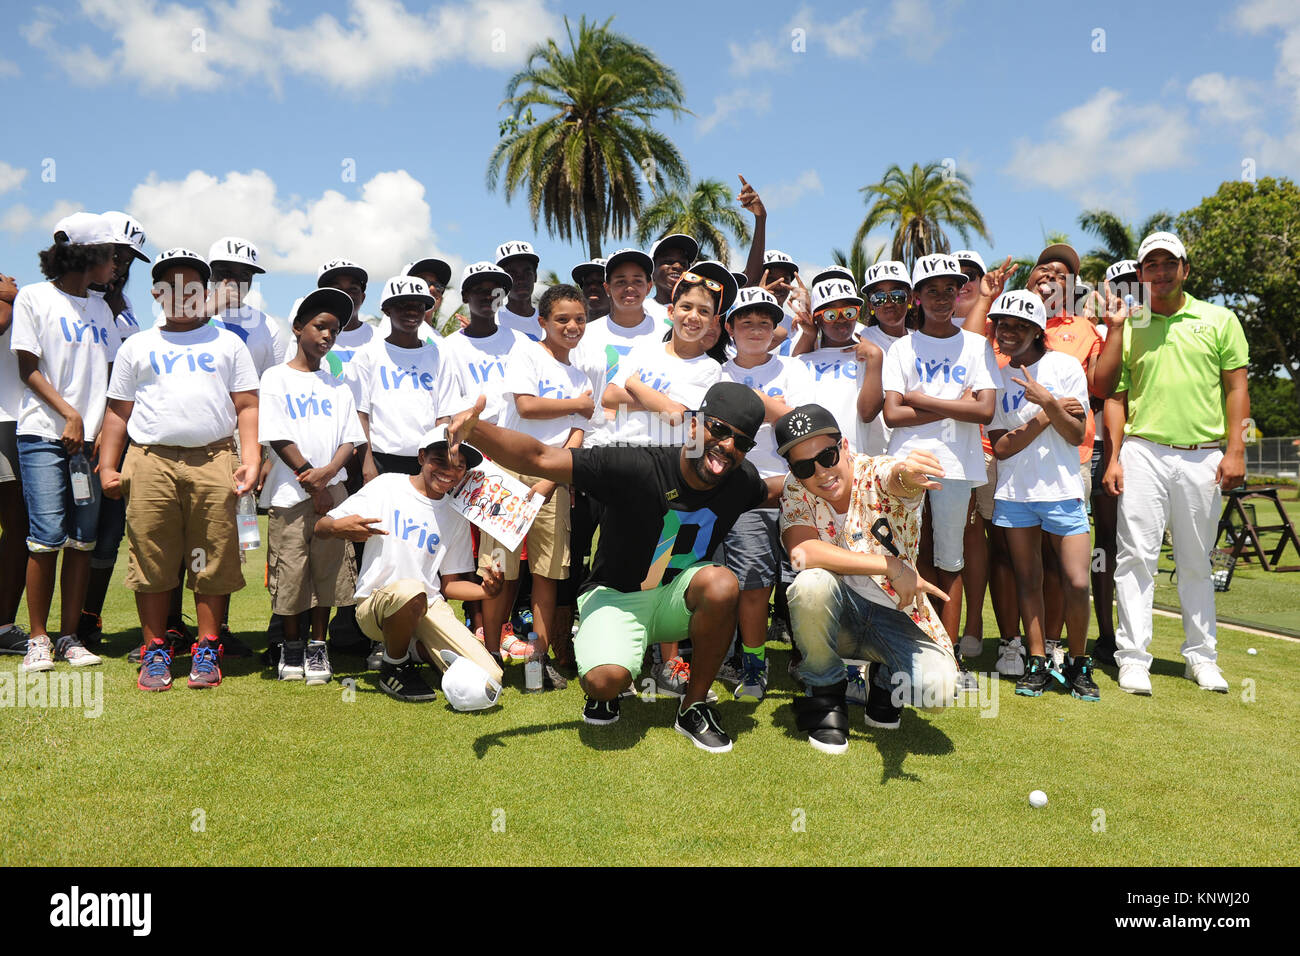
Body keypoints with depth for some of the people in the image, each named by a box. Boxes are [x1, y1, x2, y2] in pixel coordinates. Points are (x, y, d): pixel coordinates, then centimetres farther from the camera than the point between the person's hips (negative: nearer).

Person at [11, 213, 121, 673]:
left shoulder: (100, 309, 17)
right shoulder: (33, 297, 3)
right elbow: (28, 370, -2)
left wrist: (105, 430, 1)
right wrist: (69, 413, -11)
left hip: (91, 438, 5)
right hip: (43, 435, -4)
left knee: (83, 540, 1)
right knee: (47, 537, -8)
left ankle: (69, 637, 9)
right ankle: (38, 639, 3)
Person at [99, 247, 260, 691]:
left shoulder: (228, 344, 17)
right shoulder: (137, 346, 19)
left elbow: (247, 406, 9)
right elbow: (118, 411, 16)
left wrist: (252, 457, -4)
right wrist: (106, 466, 7)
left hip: (214, 461, -1)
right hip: (150, 460, 1)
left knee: (212, 560, -1)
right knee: (152, 560, 1)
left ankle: (207, 649, 9)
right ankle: (155, 649, 13)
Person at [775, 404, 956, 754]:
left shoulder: (875, 473, -16)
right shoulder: (797, 489, -10)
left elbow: (897, 479, -42)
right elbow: (801, 551, -28)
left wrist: (907, 475, -69)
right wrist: (890, 566, -36)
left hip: (894, 614, -1)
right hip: (836, 616, 1)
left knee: (938, 686, -27)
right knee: (811, 584, -34)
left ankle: (884, 680, 12)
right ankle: (825, 697, -8)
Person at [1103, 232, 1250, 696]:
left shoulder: (1219, 320, 8)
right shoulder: (1128, 329, 9)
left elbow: (1236, 388, 6)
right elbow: (1116, 397, 8)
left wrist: (1235, 451, -3)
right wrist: (1113, 458, 0)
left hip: (1203, 457, 1)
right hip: (1143, 453, 0)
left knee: (1196, 562, 9)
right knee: (1136, 556, -5)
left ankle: (1201, 656, 21)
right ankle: (1133, 658, 0)